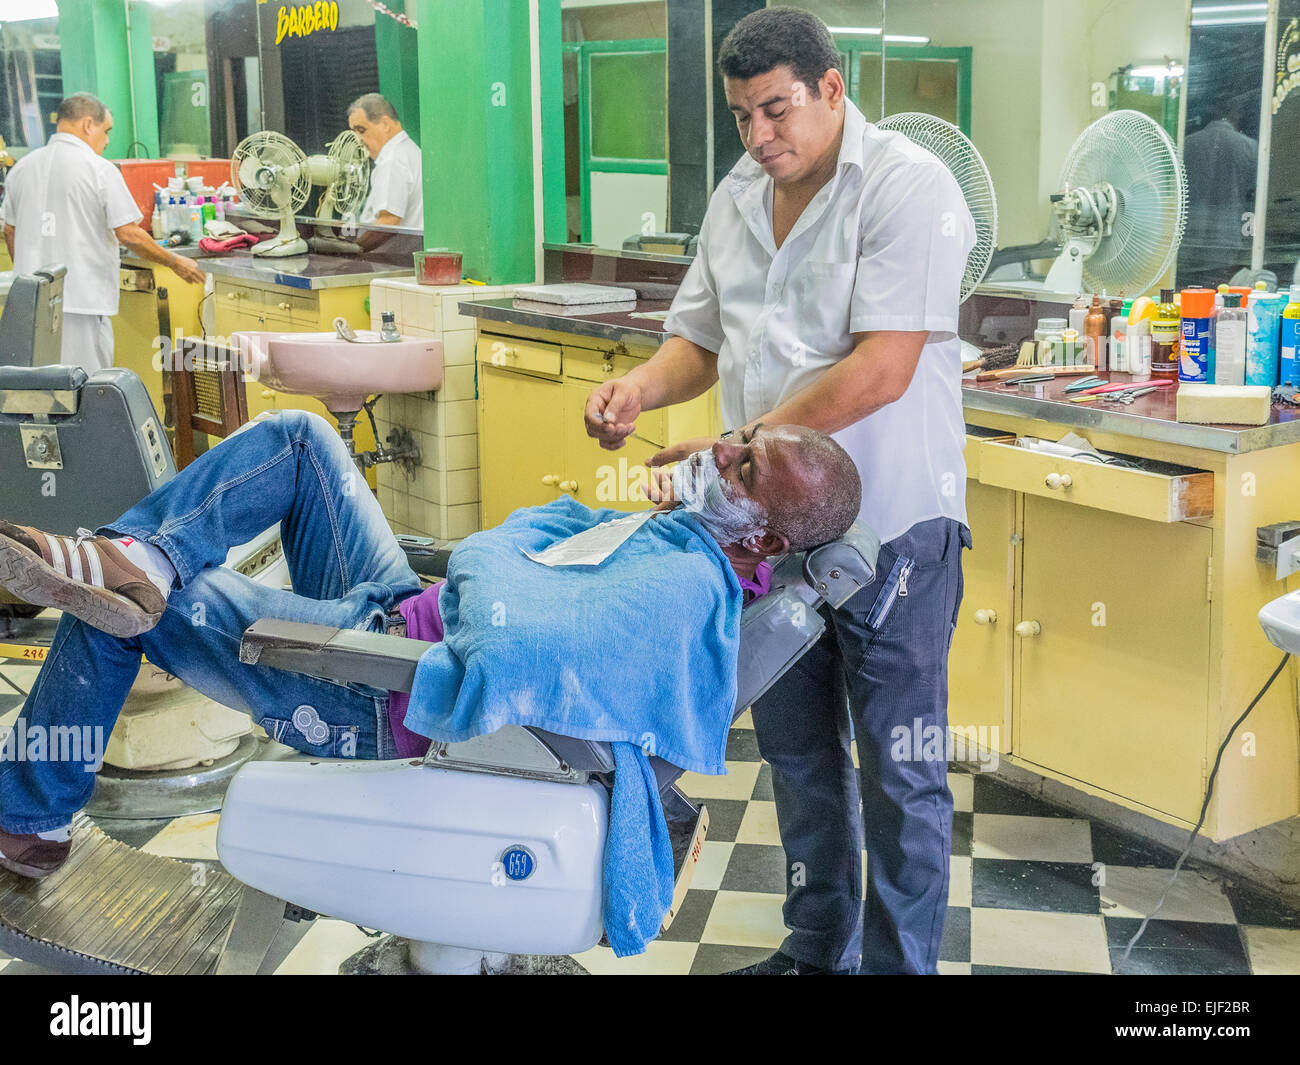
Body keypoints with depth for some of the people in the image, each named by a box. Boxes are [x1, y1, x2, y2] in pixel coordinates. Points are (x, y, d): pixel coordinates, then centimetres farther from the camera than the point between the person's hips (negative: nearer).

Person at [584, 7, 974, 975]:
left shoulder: (907, 187, -14)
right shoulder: (736, 197, 10)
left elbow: (881, 371, -22)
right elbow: (702, 340, 15)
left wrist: (735, 445, -23)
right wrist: (642, 385, -7)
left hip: (891, 524, -7)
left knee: (898, 767, 4)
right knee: (797, 748, 18)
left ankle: (898, 962, 20)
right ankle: (818, 947, 36)